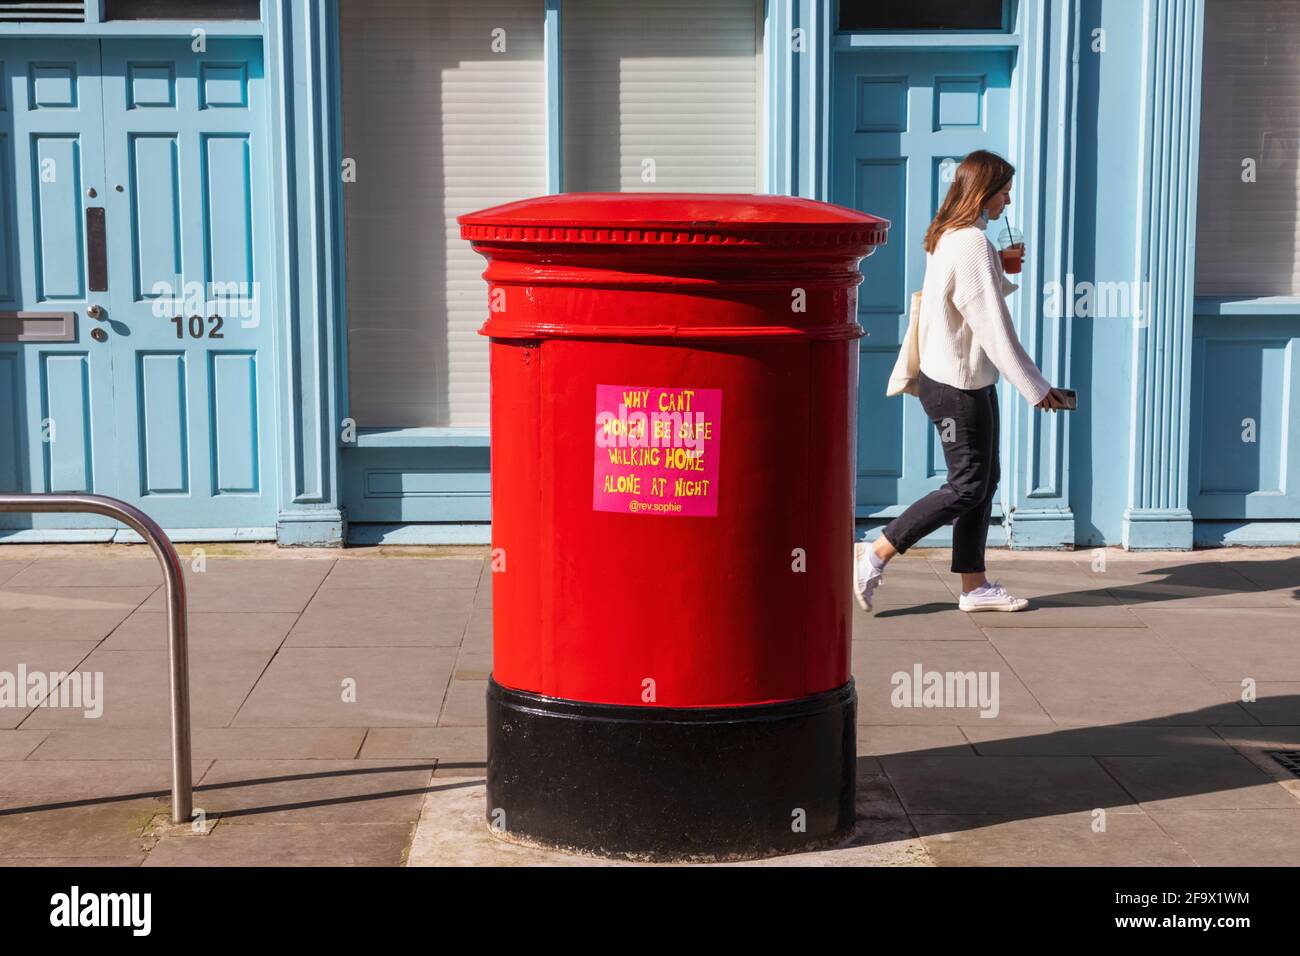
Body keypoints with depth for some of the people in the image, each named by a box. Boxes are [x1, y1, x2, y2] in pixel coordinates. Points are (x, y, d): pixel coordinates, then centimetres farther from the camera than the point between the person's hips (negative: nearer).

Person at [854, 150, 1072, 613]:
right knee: (967, 486, -3)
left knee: (983, 480, 13)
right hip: (960, 385, -10)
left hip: (953, 378, 10)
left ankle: (974, 585, 18)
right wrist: (1035, 388, -15)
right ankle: (874, 555, 1)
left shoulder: (946, 237, 10)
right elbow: (994, 328, -20)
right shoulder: (972, 244, -19)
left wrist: (1002, 271, 6)